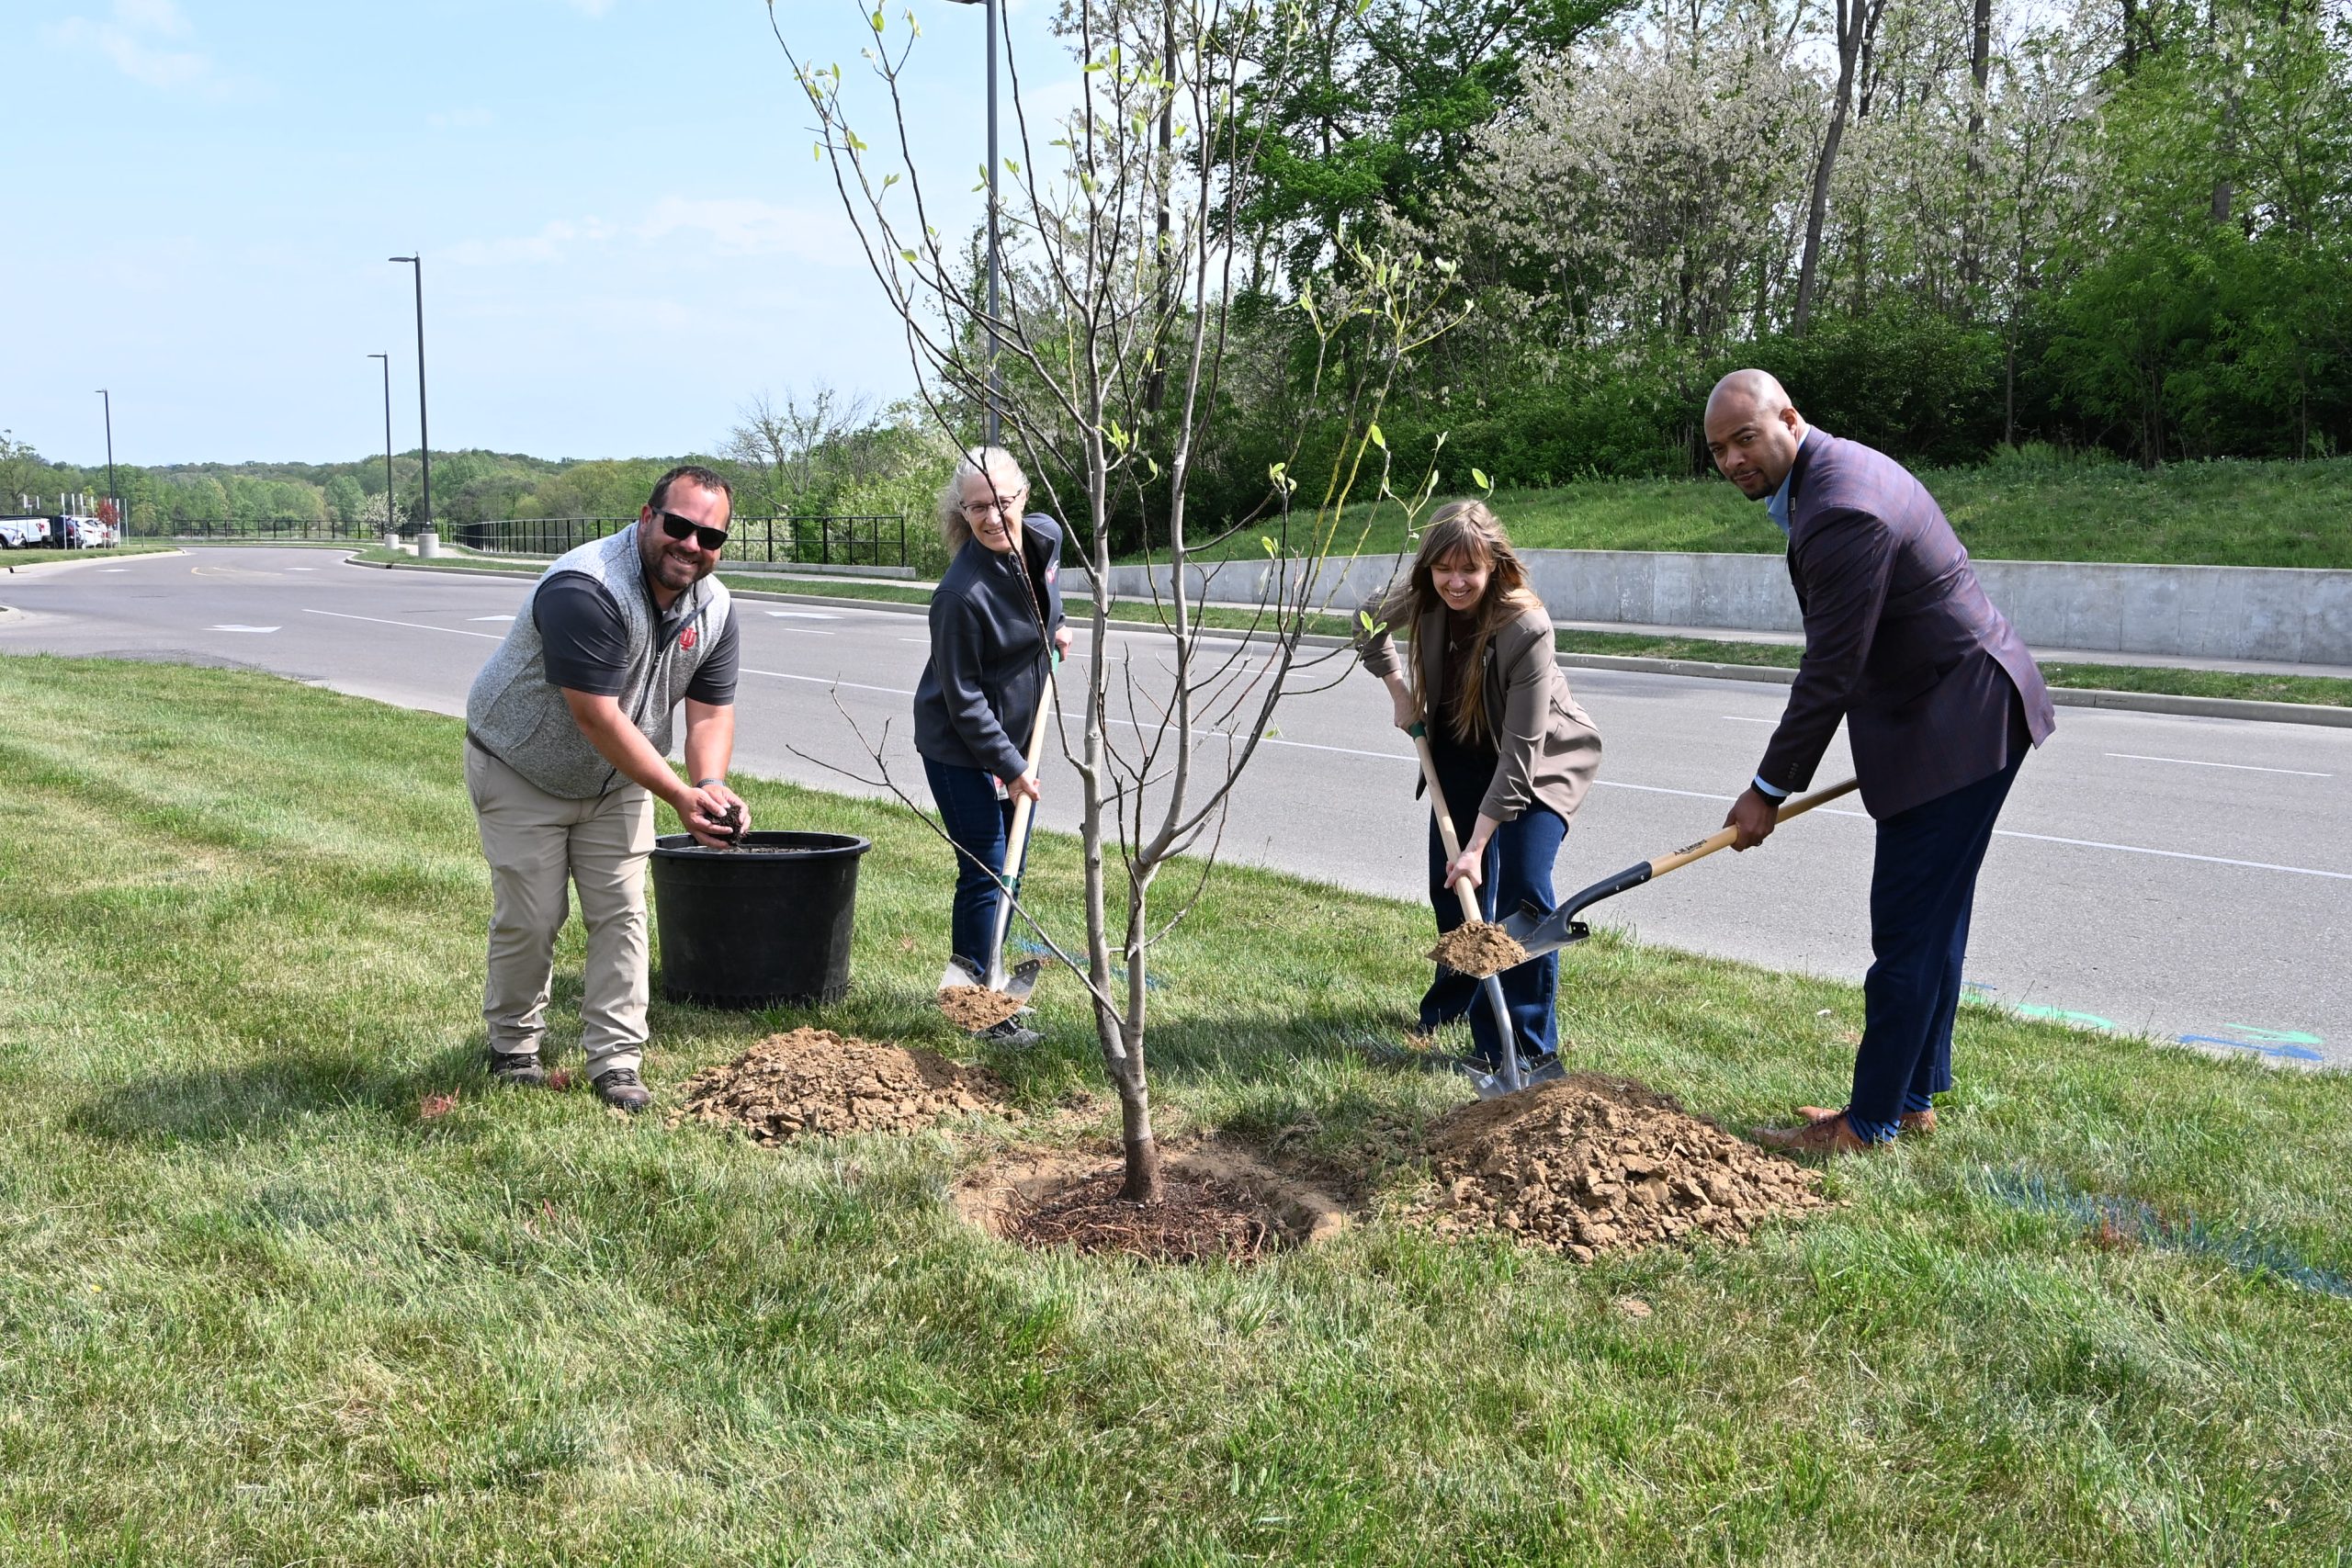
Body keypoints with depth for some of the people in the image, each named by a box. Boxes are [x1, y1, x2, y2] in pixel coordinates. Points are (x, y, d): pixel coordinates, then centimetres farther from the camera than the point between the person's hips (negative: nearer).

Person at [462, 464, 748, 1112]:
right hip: (521, 771, -6)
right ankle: (513, 1046, 21)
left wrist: (711, 785, -28)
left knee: (621, 914, 2)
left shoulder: (714, 607, -8)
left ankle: (616, 1063, 9)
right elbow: (598, 719, -35)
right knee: (530, 919, -1)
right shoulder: (587, 590, -33)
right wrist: (680, 796, -38)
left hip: (615, 781, 6)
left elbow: (711, 711, -7)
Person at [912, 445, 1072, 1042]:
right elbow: (963, 699, -22)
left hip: (1012, 731, 8)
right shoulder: (962, 593, -30)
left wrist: (1055, 624, 18)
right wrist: (1012, 766, -19)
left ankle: (979, 985, 32)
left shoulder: (1045, 535, -9)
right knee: (985, 873, -4)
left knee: (1009, 868, 16)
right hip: (960, 746, -8)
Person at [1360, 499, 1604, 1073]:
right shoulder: (1422, 599, -18)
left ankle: (1527, 1047, -10)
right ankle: (1451, 1005, 32)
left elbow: (1519, 753, -34)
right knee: (1452, 887, 8)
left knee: (1522, 888, -18)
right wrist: (1398, 688, -1)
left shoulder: (1526, 628, -34)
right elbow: (1369, 625, 8)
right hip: (1460, 752, 5)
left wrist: (1478, 845, -35)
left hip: (1540, 762, -5)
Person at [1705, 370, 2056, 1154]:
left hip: (1957, 727, -11)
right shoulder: (1837, 469, 10)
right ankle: (1914, 1098, 27)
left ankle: (1870, 1123, 5)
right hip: (1957, 715, 11)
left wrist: (1770, 789, -15)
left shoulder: (1842, 513, -25)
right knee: (1931, 921, 16)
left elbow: (1830, 674, -23)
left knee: (1909, 928, -4)